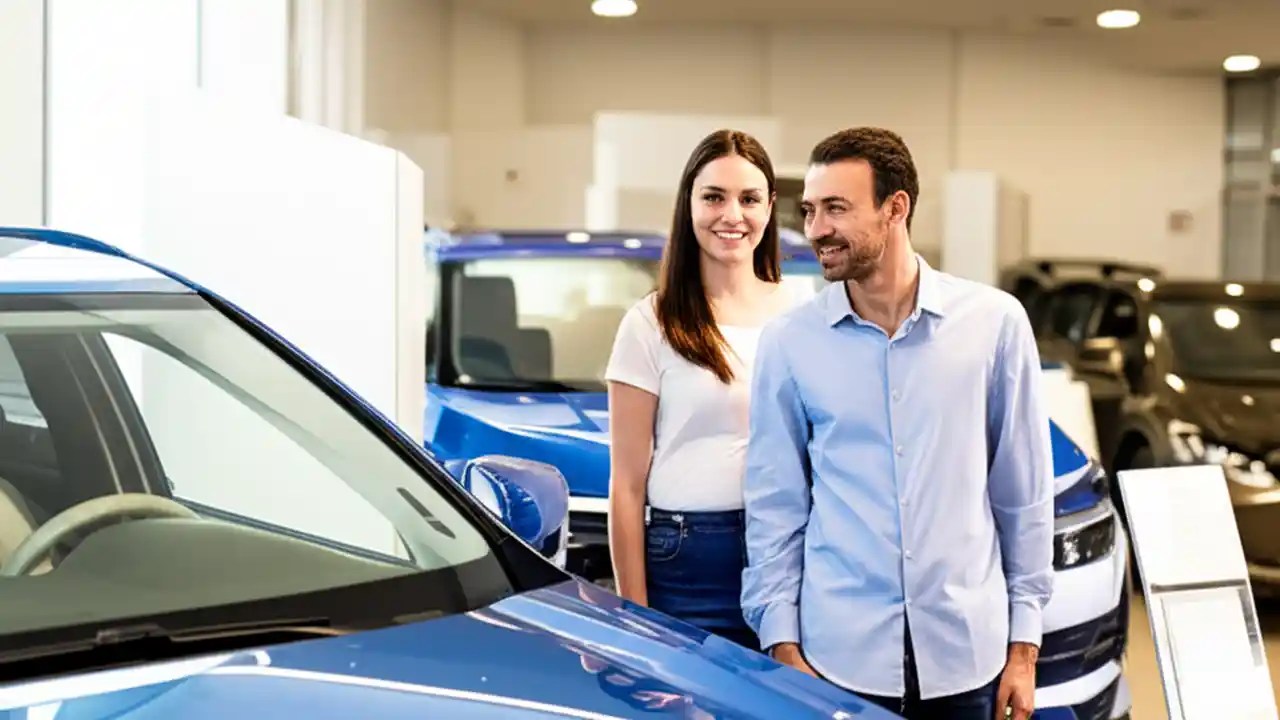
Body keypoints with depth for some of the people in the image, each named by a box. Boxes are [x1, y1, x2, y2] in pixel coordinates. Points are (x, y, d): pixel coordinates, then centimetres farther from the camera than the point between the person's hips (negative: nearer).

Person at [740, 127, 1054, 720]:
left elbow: (1024, 492, 3)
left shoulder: (994, 321, -2)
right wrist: (783, 646, -2)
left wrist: (1024, 643, 2)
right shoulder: (788, 343, 0)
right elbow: (774, 506, 3)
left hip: (967, 654, 0)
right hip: (840, 656, 0)